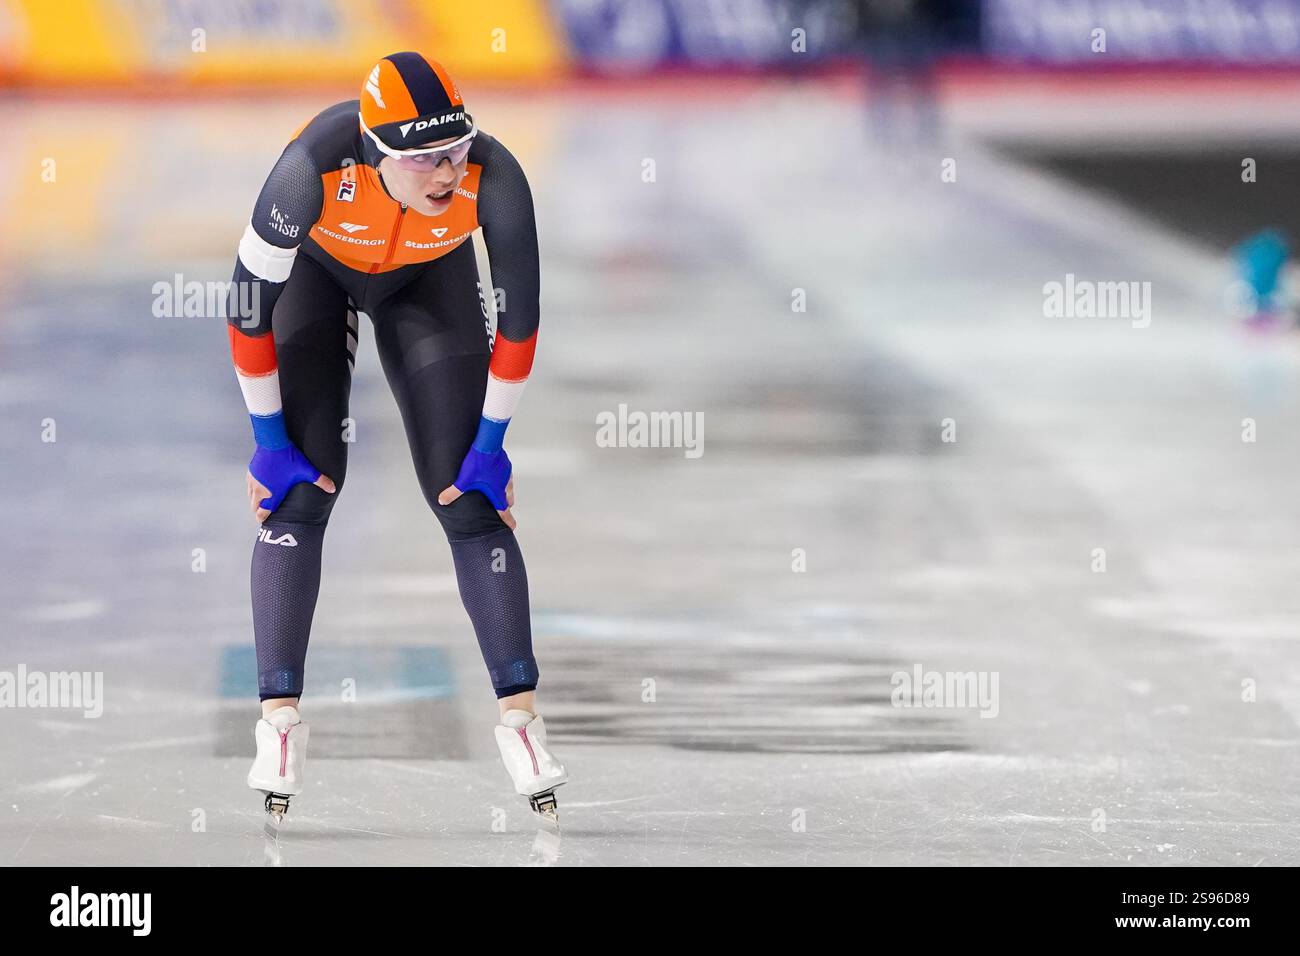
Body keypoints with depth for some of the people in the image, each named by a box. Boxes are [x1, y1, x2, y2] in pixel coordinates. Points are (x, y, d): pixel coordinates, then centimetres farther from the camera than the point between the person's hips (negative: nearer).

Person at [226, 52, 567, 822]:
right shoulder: (318, 166, -41)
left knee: (469, 491, -7)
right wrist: (270, 439, -18)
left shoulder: (493, 178, -36)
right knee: (302, 486, -13)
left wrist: (490, 443, -12)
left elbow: (519, 318, -20)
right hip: (316, 264, -1)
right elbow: (249, 308, -27)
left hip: (427, 275, 1)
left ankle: (519, 714, 0)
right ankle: (279, 720, -6)